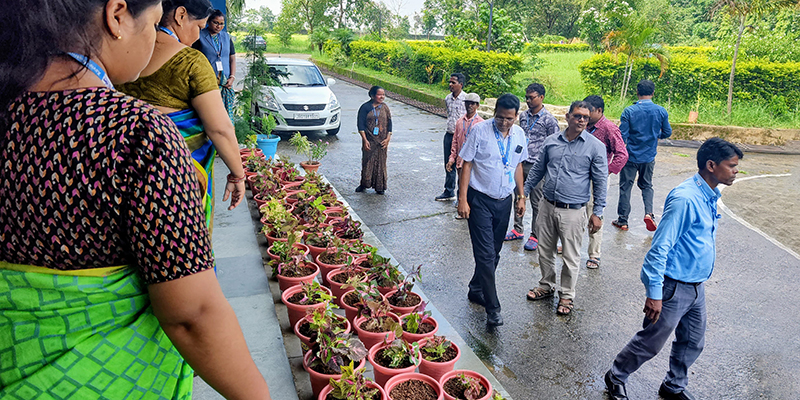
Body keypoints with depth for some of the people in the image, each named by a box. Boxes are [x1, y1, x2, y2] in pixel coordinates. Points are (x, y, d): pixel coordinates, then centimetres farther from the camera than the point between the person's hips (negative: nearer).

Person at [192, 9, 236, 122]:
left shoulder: (226, 37, 15)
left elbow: (232, 58, 16)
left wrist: (232, 77, 3)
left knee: (227, 111, 1)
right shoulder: (199, 36, 1)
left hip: (226, 83, 4)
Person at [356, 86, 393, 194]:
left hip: (382, 141, 2)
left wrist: (388, 138, -4)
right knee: (367, 162, 6)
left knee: (380, 162, 5)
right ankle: (364, 183, 22)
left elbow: (389, 124, 7)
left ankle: (379, 186, 14)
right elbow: (361, 125, -7)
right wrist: (365, 140, -13)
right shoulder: (365, 107, -4)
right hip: (369, 141, -2)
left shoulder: (385, 108, 5)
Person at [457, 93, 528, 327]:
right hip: (480, 200, -5)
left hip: (504, 201, 5)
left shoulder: (519, 134, 4)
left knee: (494, 253, 13)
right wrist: (462, 199, -13)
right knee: (485, 254, -7)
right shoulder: (480, 131, -11)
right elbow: (467, 164, -9)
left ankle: (476, 290, 33)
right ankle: (492, 308, 0)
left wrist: (521, 196, 13)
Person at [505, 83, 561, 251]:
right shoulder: (523, 116, 8)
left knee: (537, 203, 3)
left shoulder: (549, 120, -10)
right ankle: (518, 230, 30)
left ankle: (535, 237, 14)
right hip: (521, 164, 6)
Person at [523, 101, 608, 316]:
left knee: (571, 257, 6)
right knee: (545, 250, 16)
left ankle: (567, 295, 24)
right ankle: (546, 286, 36)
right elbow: (538, 170, 16)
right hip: (547, 206, 4)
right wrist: (523, 192, 15)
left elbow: (600, 181, -3)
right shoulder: (551, 141, 4)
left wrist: (597, 212, -6)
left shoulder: (595, 146, -6)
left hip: (573, 211, -4)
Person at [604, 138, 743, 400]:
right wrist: (654, 293, -25)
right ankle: (616, 378, 27)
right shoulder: (685, 199, -25)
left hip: (696, 287, 9)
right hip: (674, 287, -9)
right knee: (650, 343, 6)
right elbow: (659, 248, -25)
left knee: (693, 343, 21)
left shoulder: (710, 196, 5)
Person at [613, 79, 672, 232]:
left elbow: (622, 135, -12)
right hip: (649, 157, 3)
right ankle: (649, 213, -2)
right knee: (647, 186, 19)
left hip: (631, 156, -3)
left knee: (626, 187, 8)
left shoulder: (629, 111, -13)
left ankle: (623, 220, 15)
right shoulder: (661, 111, -4)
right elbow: (667, 133, 4)